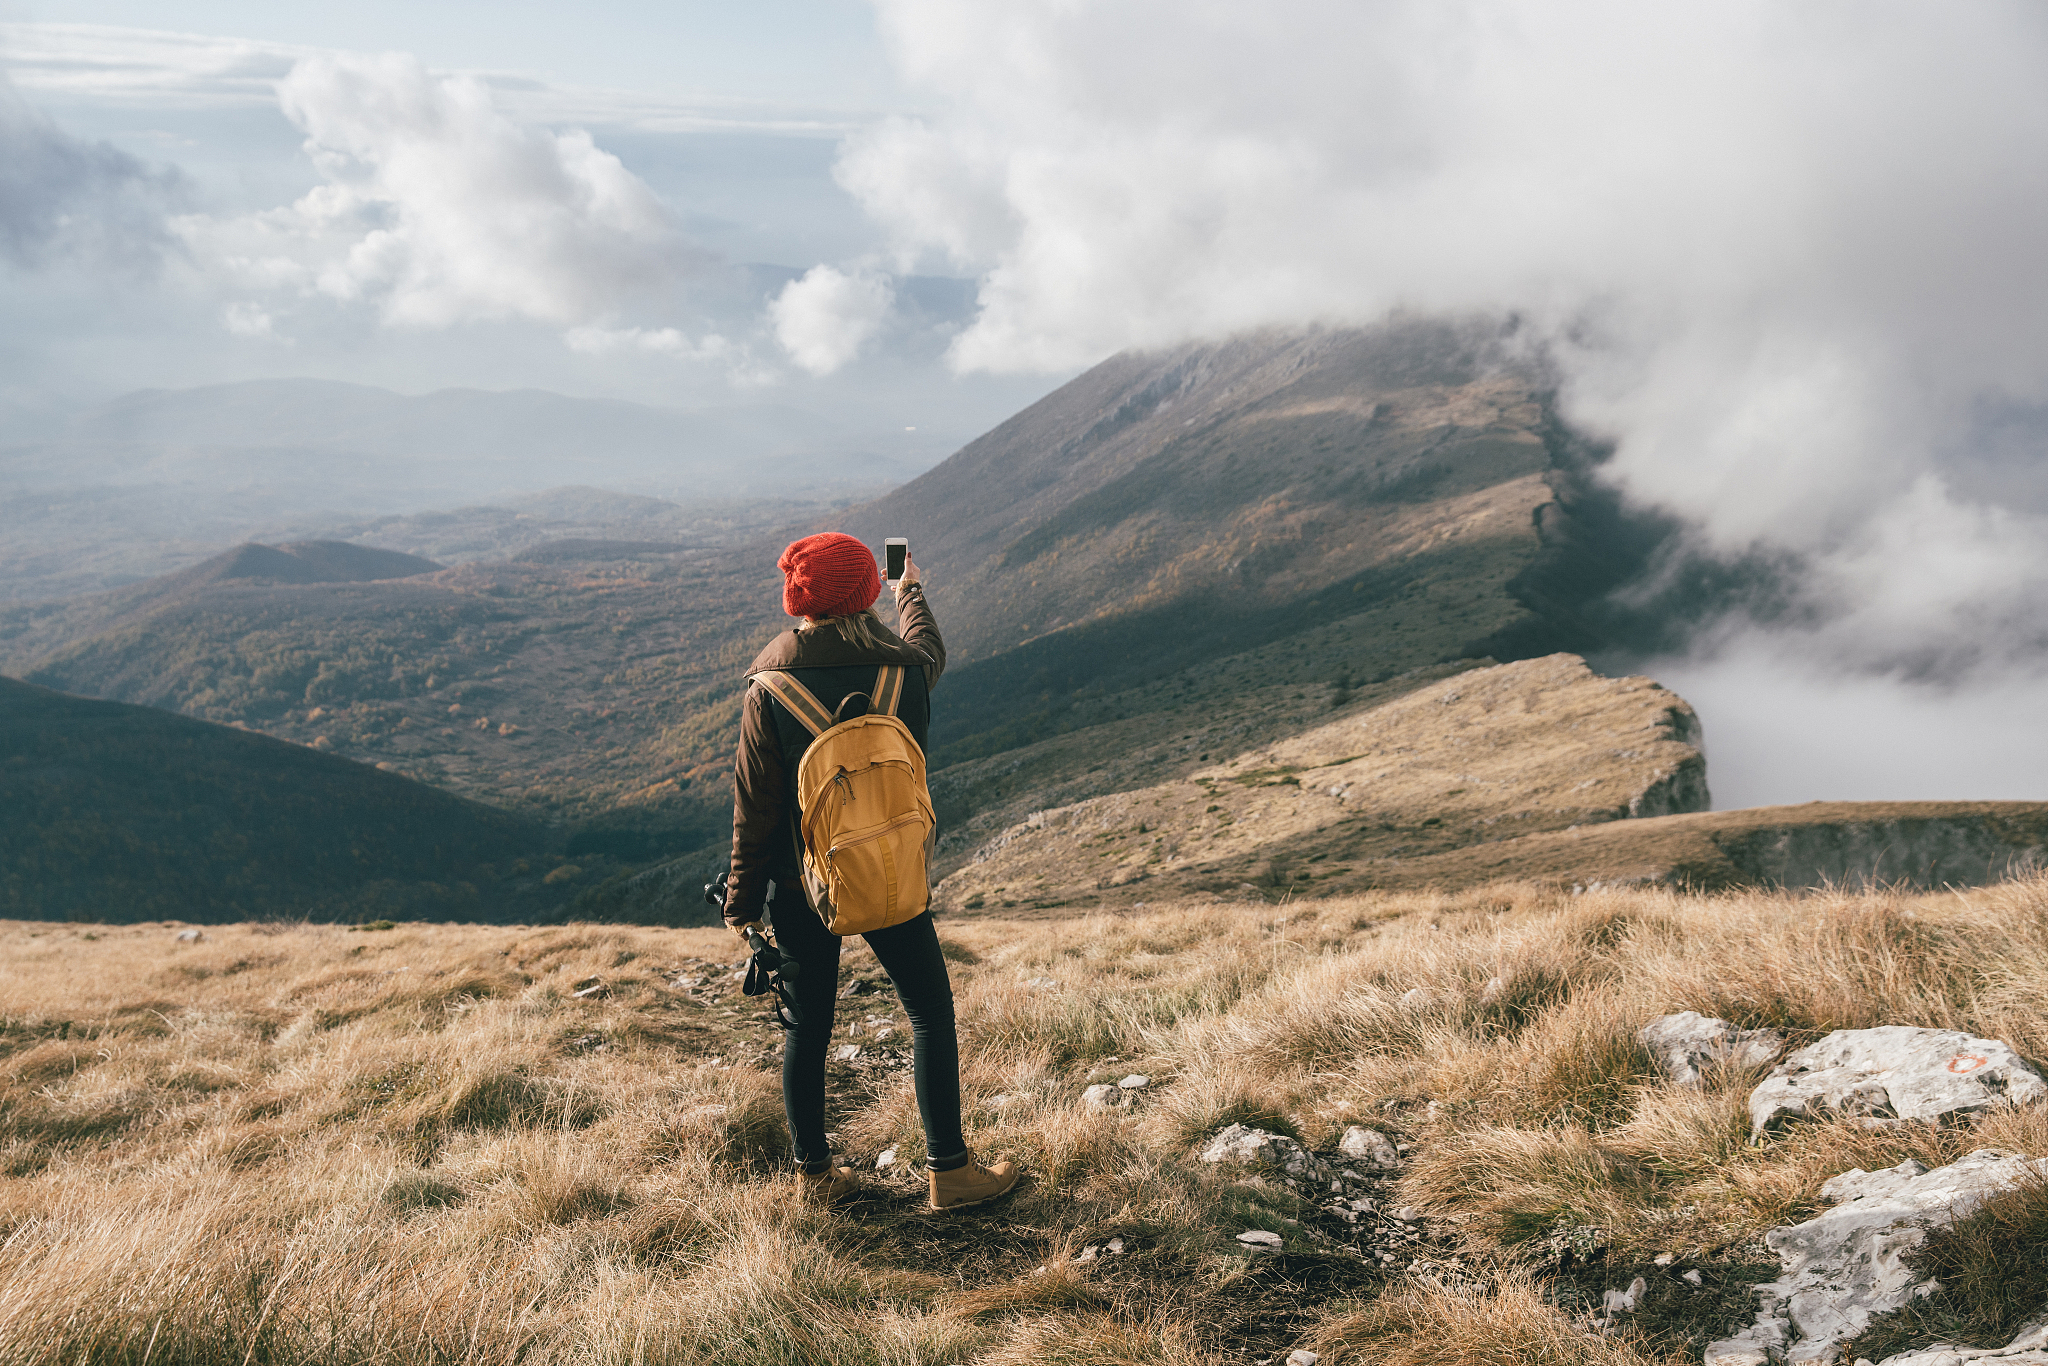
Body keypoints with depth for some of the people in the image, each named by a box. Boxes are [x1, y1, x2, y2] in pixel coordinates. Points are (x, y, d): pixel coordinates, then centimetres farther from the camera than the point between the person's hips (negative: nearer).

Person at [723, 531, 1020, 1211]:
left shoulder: (769, 685, -14)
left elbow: (754, 803, -9)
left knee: (808, 1023, 13)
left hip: (800, 884, 0)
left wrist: (742, 901, 2)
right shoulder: (904, 668, -9)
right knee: (930, 1011, 12)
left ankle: (816, 1173, 23)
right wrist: (911, 590, 39)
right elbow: (929, 649, 18)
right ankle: (948, 1170, 15)